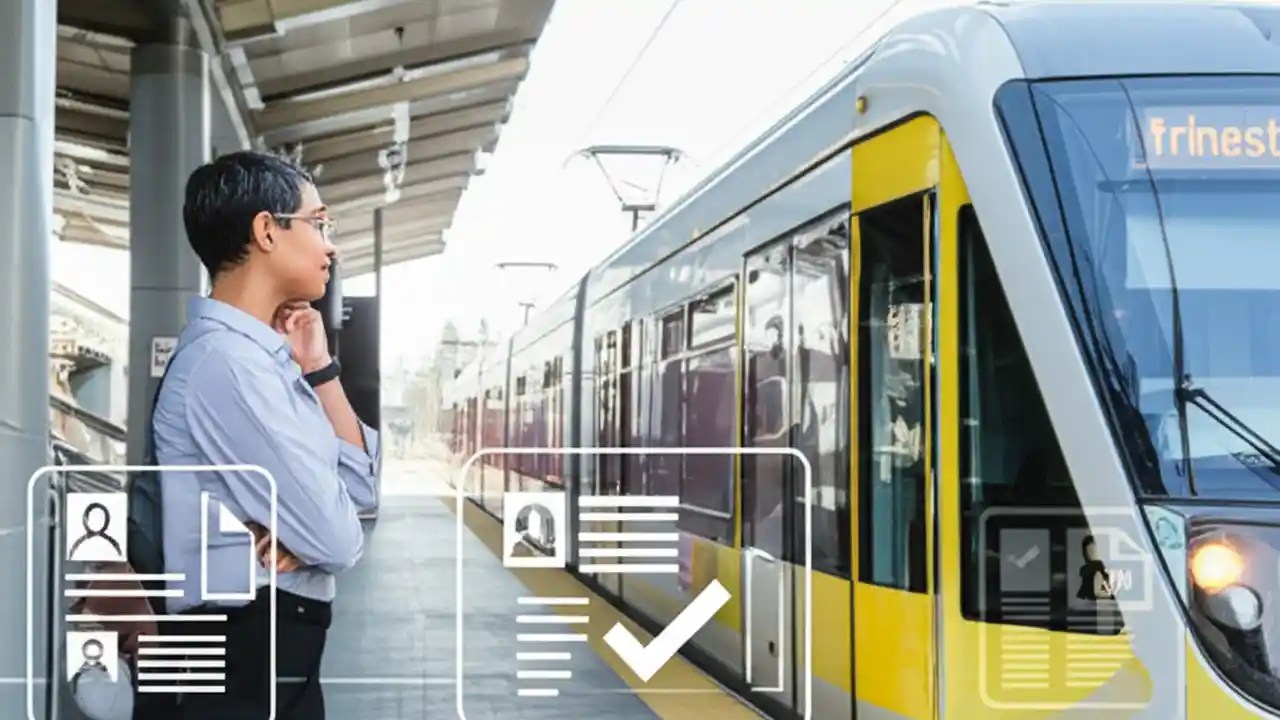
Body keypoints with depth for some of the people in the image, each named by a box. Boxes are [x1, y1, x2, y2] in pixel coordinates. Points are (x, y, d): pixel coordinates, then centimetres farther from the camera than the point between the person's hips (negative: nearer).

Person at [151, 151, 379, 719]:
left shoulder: (259, 357, 11)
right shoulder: (227, 361, -20)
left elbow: (359, 487, 10)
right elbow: (336, 538, -22)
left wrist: (319, 370, 2)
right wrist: (301, 539, 0)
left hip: (277, 649, 10)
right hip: (253, 654, -10)